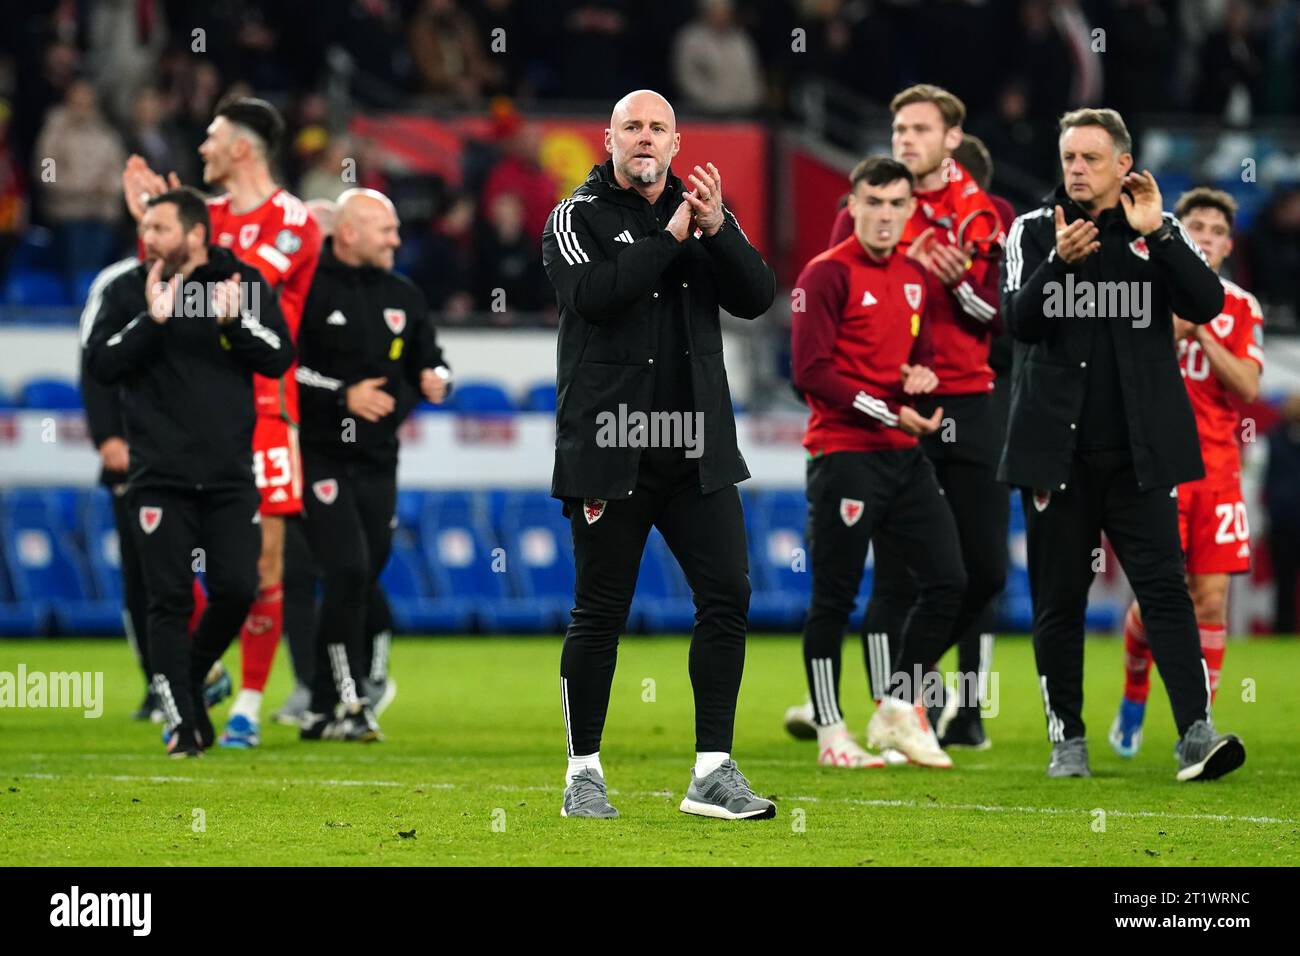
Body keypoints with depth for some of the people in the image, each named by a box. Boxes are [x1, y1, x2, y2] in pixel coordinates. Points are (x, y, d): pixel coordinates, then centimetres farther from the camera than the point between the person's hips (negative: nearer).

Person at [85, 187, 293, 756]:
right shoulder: (127, 291, 4)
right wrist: (152, 319, -16)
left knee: (236, 590, -3)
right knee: (169, 599, -5)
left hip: (230, 474, 1)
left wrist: (235, 320, -16)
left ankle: (189, 679, 23)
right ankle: (182, 720, 0)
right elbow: (102, 364, -6)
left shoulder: (244, 284, 4)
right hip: (160, 475, -1)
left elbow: (280, 358, -2)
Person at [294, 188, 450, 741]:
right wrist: (344, 395, -17)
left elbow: (427, 360, 22)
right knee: (348, 570, -18)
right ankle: (348, 701, -13)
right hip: (321, 459, -6)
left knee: (365, 580, 6)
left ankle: (321, 711, 15)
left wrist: (435, 378, -1)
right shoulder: (307, 288, -7)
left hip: (378, 464, 6)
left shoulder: (402, 295, 13)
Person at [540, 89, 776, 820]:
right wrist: (670, 239, -16)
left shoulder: (703, 213, 12)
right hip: (611, 449, -4)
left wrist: (718, 231, -14)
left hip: (697, 448, 4)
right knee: (600, 613, 1)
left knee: (729, 595, -3)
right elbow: (593, 294, -18)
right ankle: (584, 773, 12)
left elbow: (757, 298, 0)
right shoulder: (578, 218, 1)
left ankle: (713, 772, 2)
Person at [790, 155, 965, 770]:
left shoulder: (916, 278, 14)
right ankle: (831, 733, 7)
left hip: (904, 456, 7)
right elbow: (811, 373, -14)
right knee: (834, 597, -1)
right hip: (844, 458, -7)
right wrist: (892, 413, -16)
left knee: (946, 580, 2)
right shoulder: (828, 274, -8)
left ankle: (898, 712, 14)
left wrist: (924, 376, 2)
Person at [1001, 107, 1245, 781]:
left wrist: (1155, 233, -15)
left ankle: (1196, 731, -16)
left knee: (1163, 585, -10)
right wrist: (1057, 263, -24)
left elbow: (1207, 303, -8)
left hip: (1138, 448, -1)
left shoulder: (1161, 232, 6)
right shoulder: (1032, 232, 6)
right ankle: (1067, 738, 15)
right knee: (1058, 597, 5)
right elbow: (1019, 322, -7)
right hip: (1057, 448, 1)